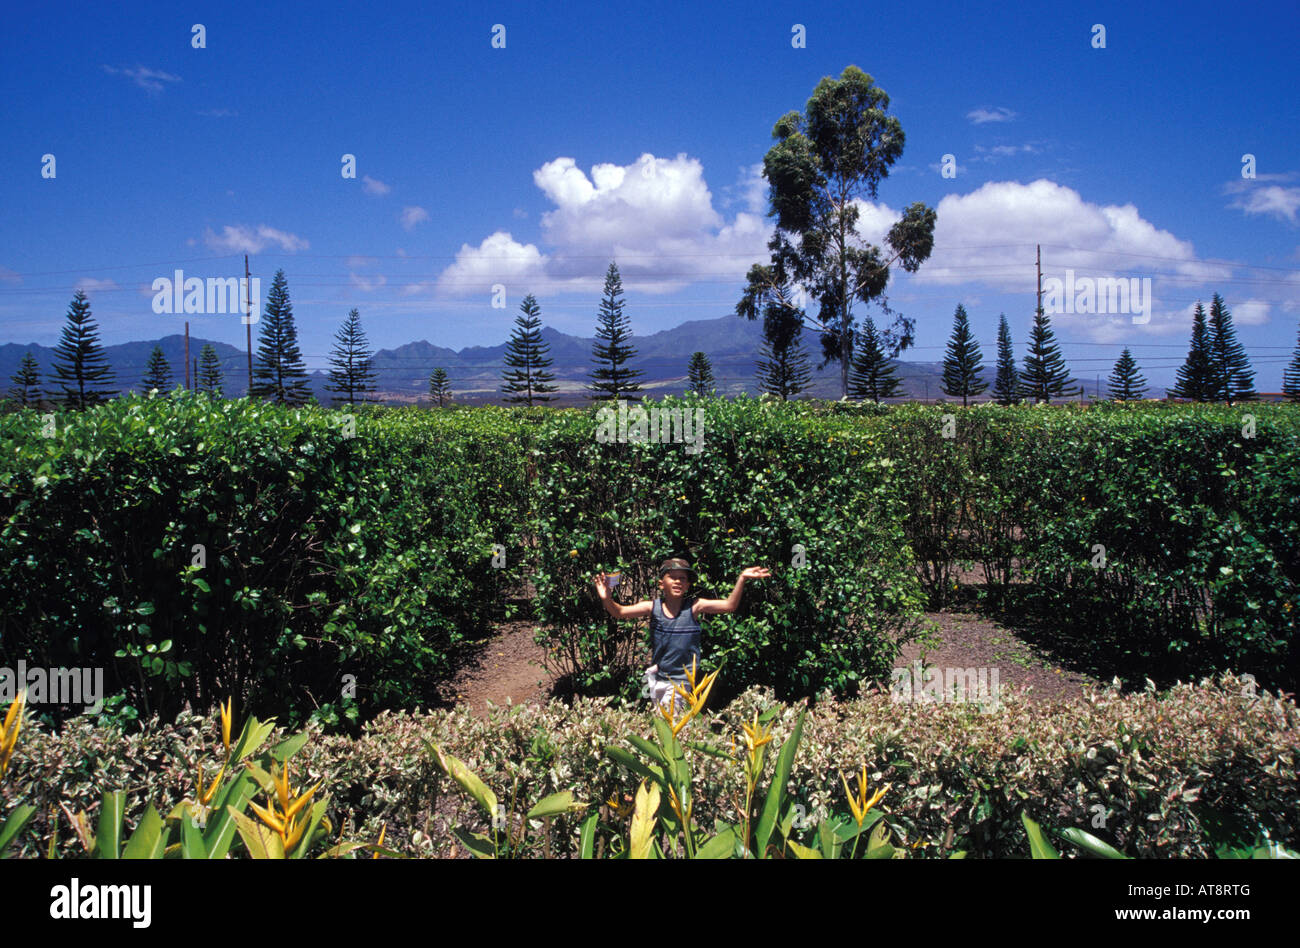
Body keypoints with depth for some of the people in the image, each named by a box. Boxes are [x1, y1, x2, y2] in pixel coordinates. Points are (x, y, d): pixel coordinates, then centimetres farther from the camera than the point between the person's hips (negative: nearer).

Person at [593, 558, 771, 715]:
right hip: (657, 678, 4)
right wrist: (607, 599, -31)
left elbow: (729, 605, -17)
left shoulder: (694, 607, -11)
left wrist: (742, 578, -28)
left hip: (682, 681, -3)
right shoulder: (653, 607, -6)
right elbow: (620, 612, -10)